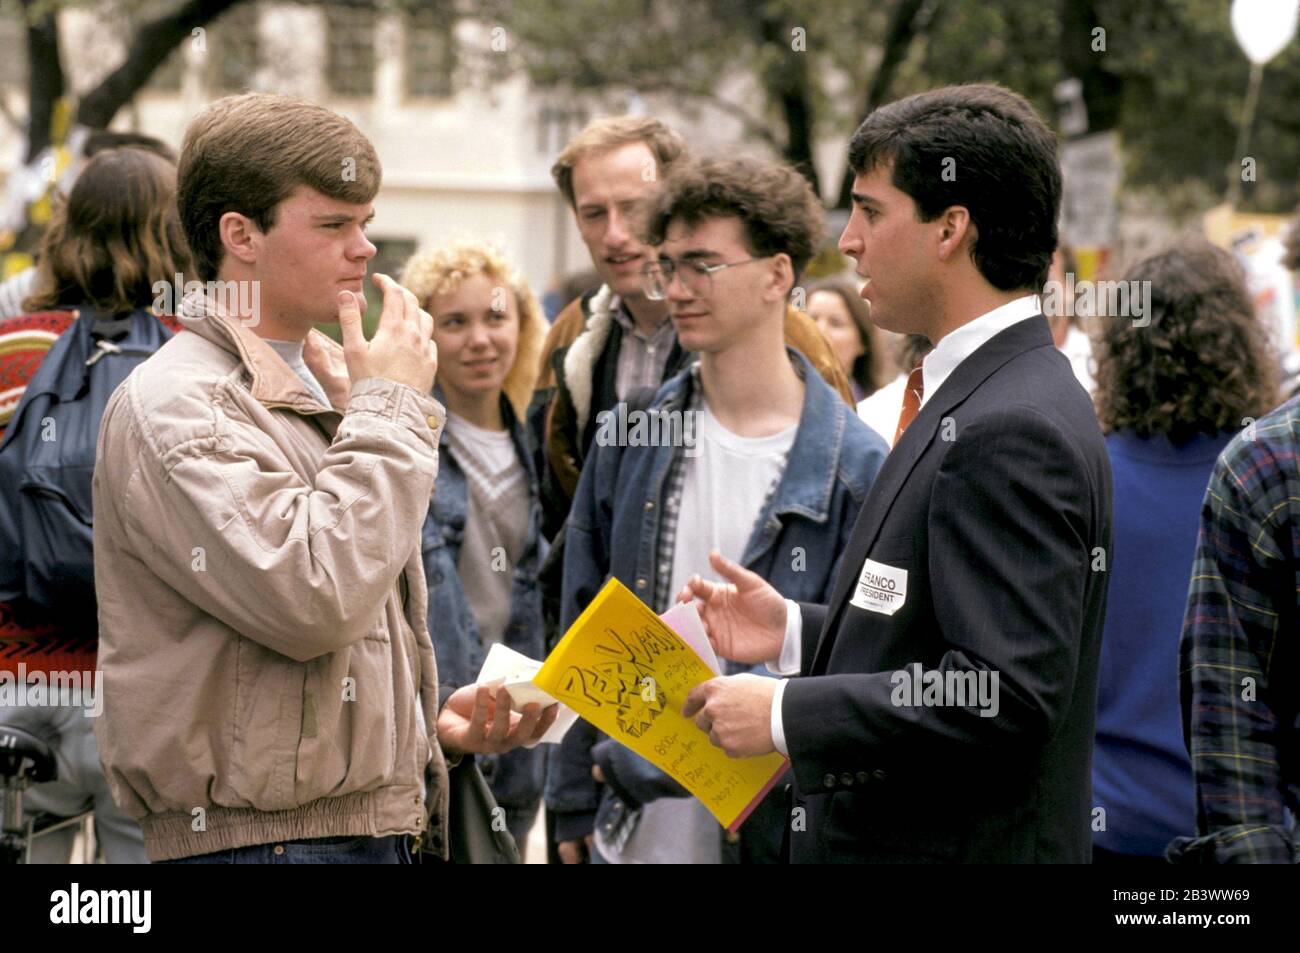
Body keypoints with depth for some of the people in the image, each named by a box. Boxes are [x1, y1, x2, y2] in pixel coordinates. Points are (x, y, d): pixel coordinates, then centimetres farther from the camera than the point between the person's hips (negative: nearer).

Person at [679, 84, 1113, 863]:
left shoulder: (1014, 432, -20)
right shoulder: (985, 399, 12)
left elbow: (1005, 690, -26)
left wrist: (788, 712, -19)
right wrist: (797, 632, 8)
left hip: (958, 845, -9)